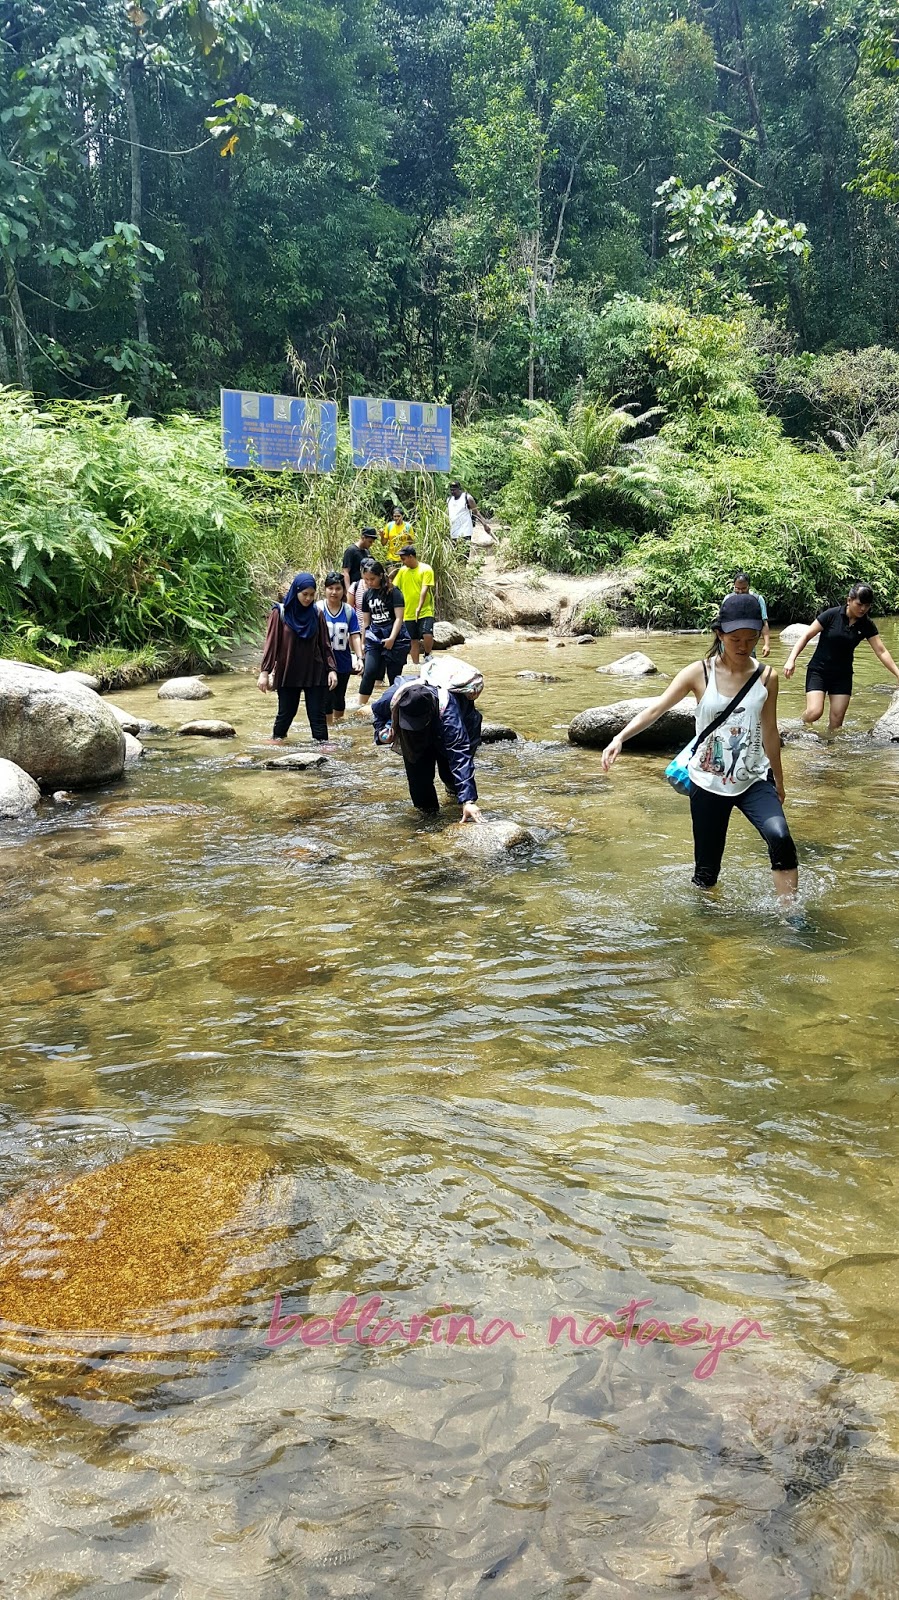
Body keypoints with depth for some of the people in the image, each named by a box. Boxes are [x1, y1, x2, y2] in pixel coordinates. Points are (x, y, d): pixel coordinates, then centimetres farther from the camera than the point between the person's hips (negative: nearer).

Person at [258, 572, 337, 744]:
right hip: (288, 673, -1)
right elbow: (271, 644, -6)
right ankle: (277, 737, 29)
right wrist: (264, 671, -11)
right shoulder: (280, 613, -5)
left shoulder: (316, 614, 3)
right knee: (286, 711, 8)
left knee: (317, 713, -1)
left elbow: (325, 644, 5)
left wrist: (332, 669, -3)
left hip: (314, 673, 1)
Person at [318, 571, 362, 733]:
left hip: (343, 662, 3)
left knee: (340, 695, 15)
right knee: (326, 695, -1)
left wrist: (359, 658, -10)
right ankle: (329, 725, 13)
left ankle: (339, 722, 33)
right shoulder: (318, 609, -8)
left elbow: (355, 635, -2)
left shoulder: (349, 611, -2)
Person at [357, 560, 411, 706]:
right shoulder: (367, 595, 9)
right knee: (369, 672, -11)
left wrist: (392, 638, -21)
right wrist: (363, 642, 19)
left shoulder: (393, 592, -7)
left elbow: (399, 617, -12)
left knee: (394, 675, 0)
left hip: (396, 638, -4)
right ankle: (360, 707, -7)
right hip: (374, 638, 4)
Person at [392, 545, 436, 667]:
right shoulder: (402, 571, 8)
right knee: (414, 641, 7)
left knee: (427, 635, -21)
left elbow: (424, 589, -16)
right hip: (408, 613, 4)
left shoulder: (426, 569, -6)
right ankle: (415, 665, 18)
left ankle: (427, 656, 6)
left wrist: (419, 607, -28)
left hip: (425, 611, -4)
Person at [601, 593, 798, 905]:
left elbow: (769, 731, 9)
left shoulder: (766, 677, -2)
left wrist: (778, 780, 18)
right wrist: (620, 737, -33)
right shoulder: (699, 673, -9)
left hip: (754, 780, 1)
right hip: (708, 784, -1)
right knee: (706, 871, 6)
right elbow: (656, 708, -17)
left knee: (780, 837, -26)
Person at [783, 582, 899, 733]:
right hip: (819, 670, -3)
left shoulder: (867, 625, -3)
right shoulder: (832, 615, -13)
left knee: (836, 723, -1)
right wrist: (791, 659, -19)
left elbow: (881, 652, -3)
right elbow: (806, 636, -10)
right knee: (814, 712, -19)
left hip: (843, 675, 3)